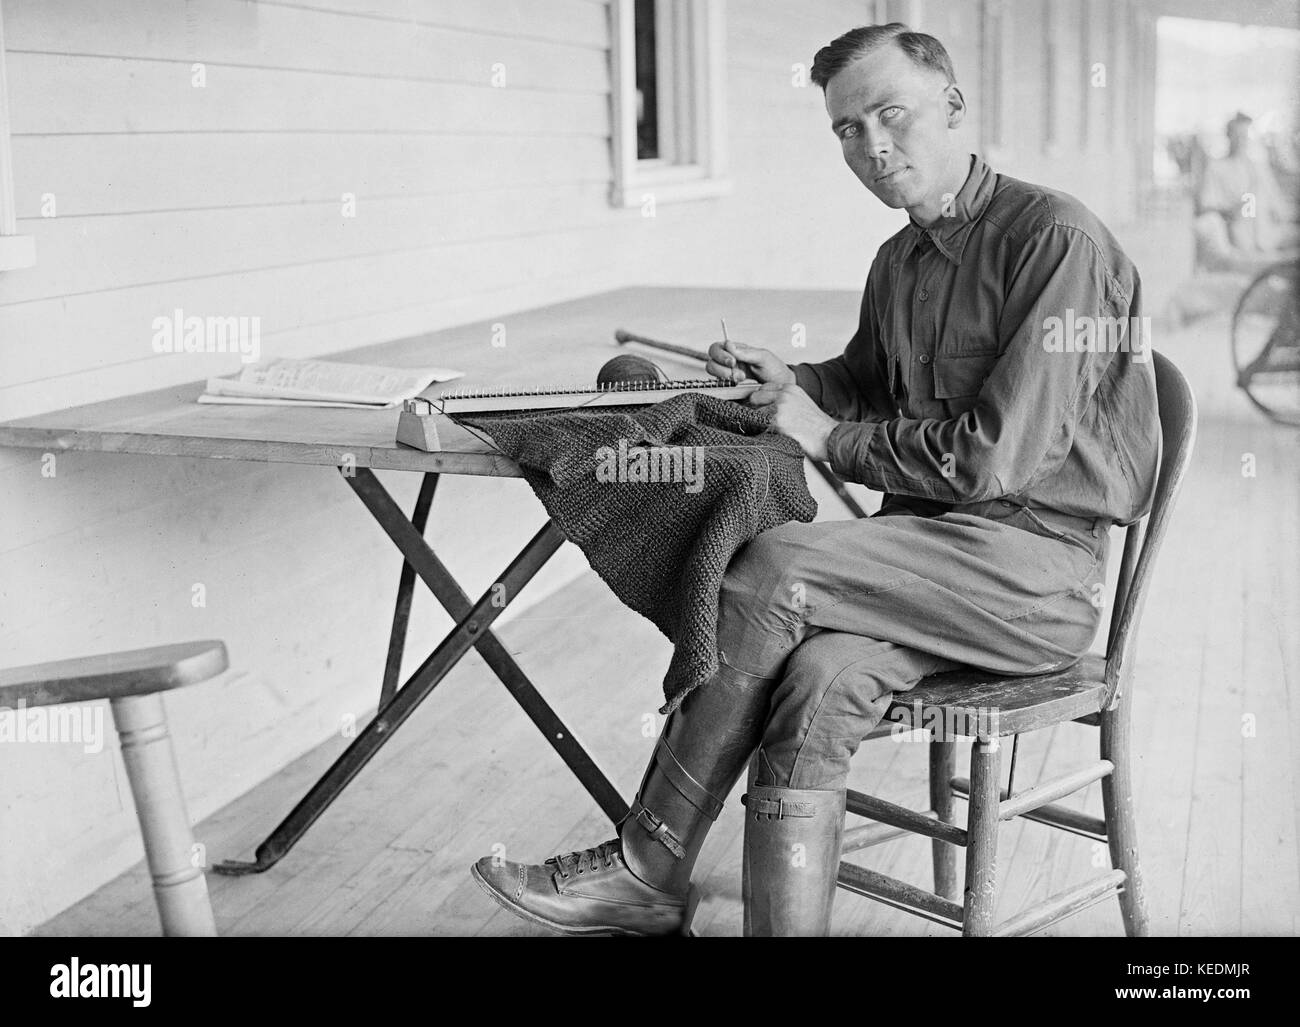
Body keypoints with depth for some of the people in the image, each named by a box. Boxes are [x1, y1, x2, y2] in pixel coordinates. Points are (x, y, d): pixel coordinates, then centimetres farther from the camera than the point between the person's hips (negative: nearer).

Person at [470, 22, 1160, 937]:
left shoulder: (1058, 242, -12)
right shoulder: (901, 262, 14)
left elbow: (993, 457, -18)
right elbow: (864, 385, 31)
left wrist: (829, 437, -10)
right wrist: (788, 382, 9)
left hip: (1038, 568, -7)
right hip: (932, 554, 7)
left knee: (776, 568, -26)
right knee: (816, 681, -25)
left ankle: (645, 870, -15)